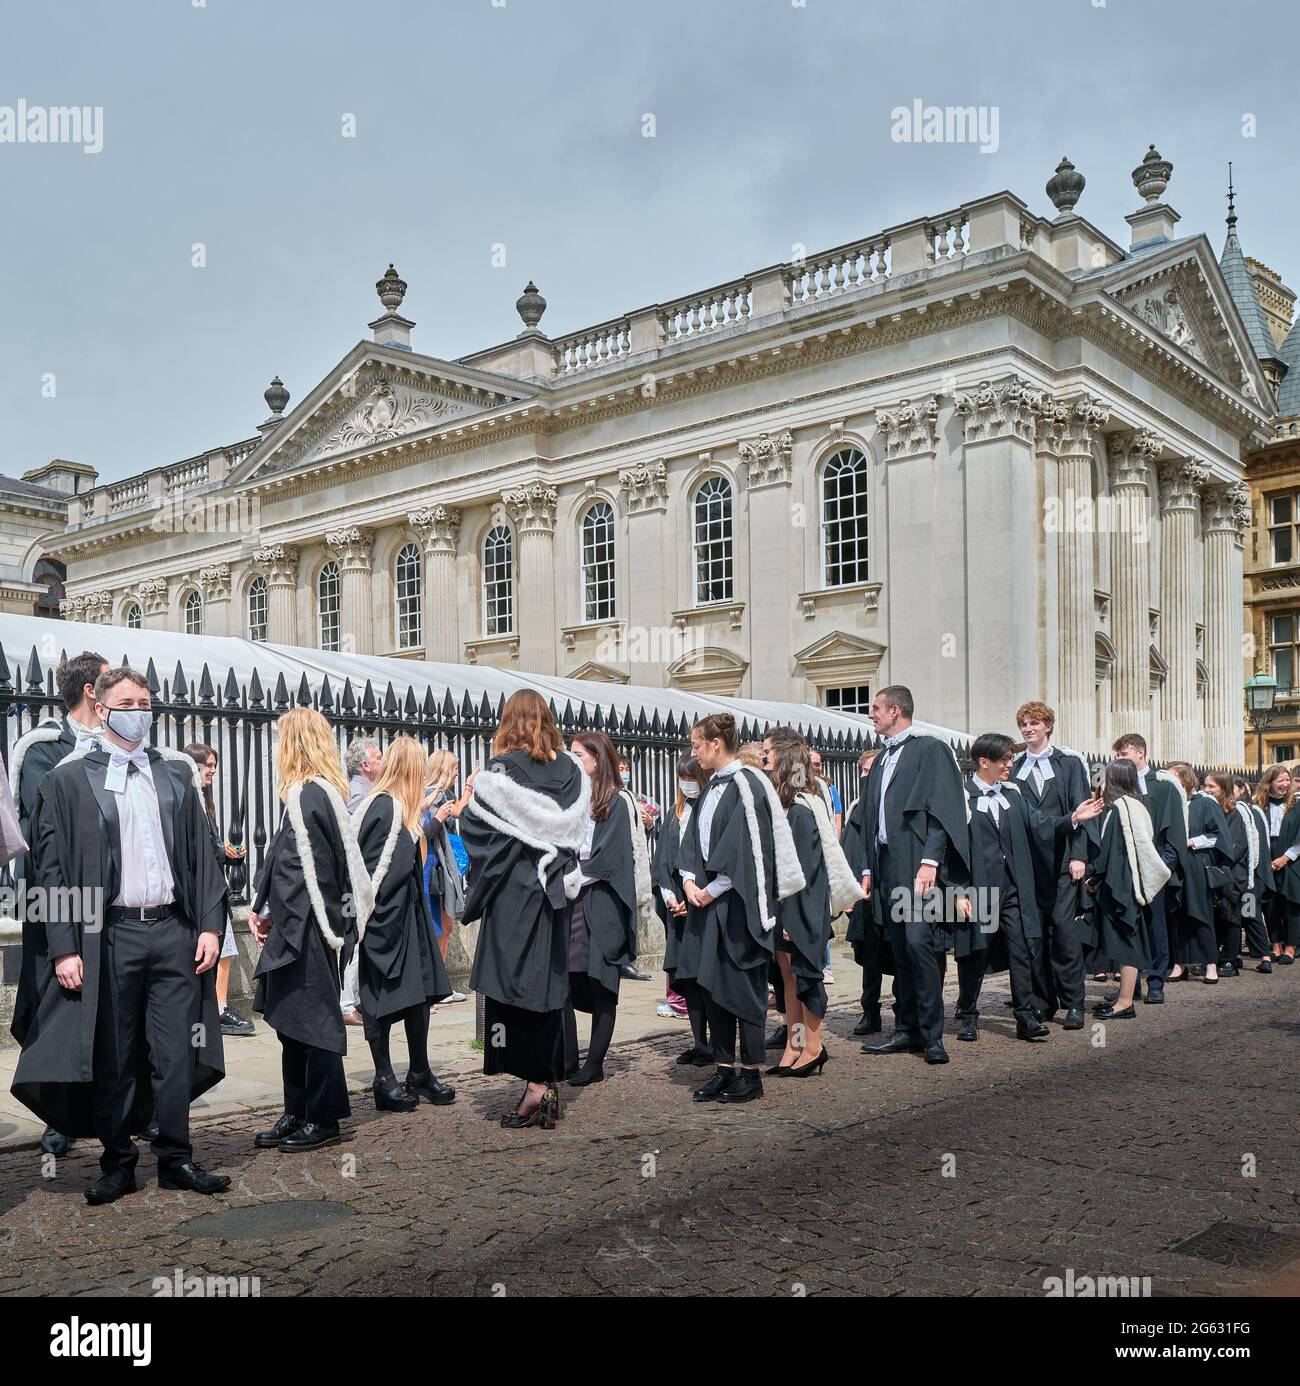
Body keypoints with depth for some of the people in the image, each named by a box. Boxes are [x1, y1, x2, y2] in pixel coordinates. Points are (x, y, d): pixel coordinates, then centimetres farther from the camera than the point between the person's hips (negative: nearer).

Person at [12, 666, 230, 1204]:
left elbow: (201, 853, 11)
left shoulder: (176, 773, 12)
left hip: (174, 929, 3)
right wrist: (64, 948, -8)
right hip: (109, 935, -2)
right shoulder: (69, 778, 2)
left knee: (176, 1053, 5)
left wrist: (210, 924, 2)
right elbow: (50, 869, -1)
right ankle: (117, 1164, 19)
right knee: (112, 1058, 6)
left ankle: (175, 1159, 17)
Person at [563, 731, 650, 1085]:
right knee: (562, 984, 1)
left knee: (601, 987, 2)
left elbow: (609, 858, -12)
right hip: (568, 904, 6)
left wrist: (574, 874, -8)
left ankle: (594, 1064, 10)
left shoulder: (618, 802, -6)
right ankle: (567, 1062, 9)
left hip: (601, 907, -6)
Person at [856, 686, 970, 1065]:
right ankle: (908, 1031, 13)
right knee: (900, 949, 8)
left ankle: (932, 1035, -8)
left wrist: (930, 861, -20)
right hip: (886, 866, 7)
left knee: (918, 942, -13)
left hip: (915, 865, -7)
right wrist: (868, 868, 16)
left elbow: (940, 810, -12)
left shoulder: (930, 749, -3)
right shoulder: (880, 761, 20)